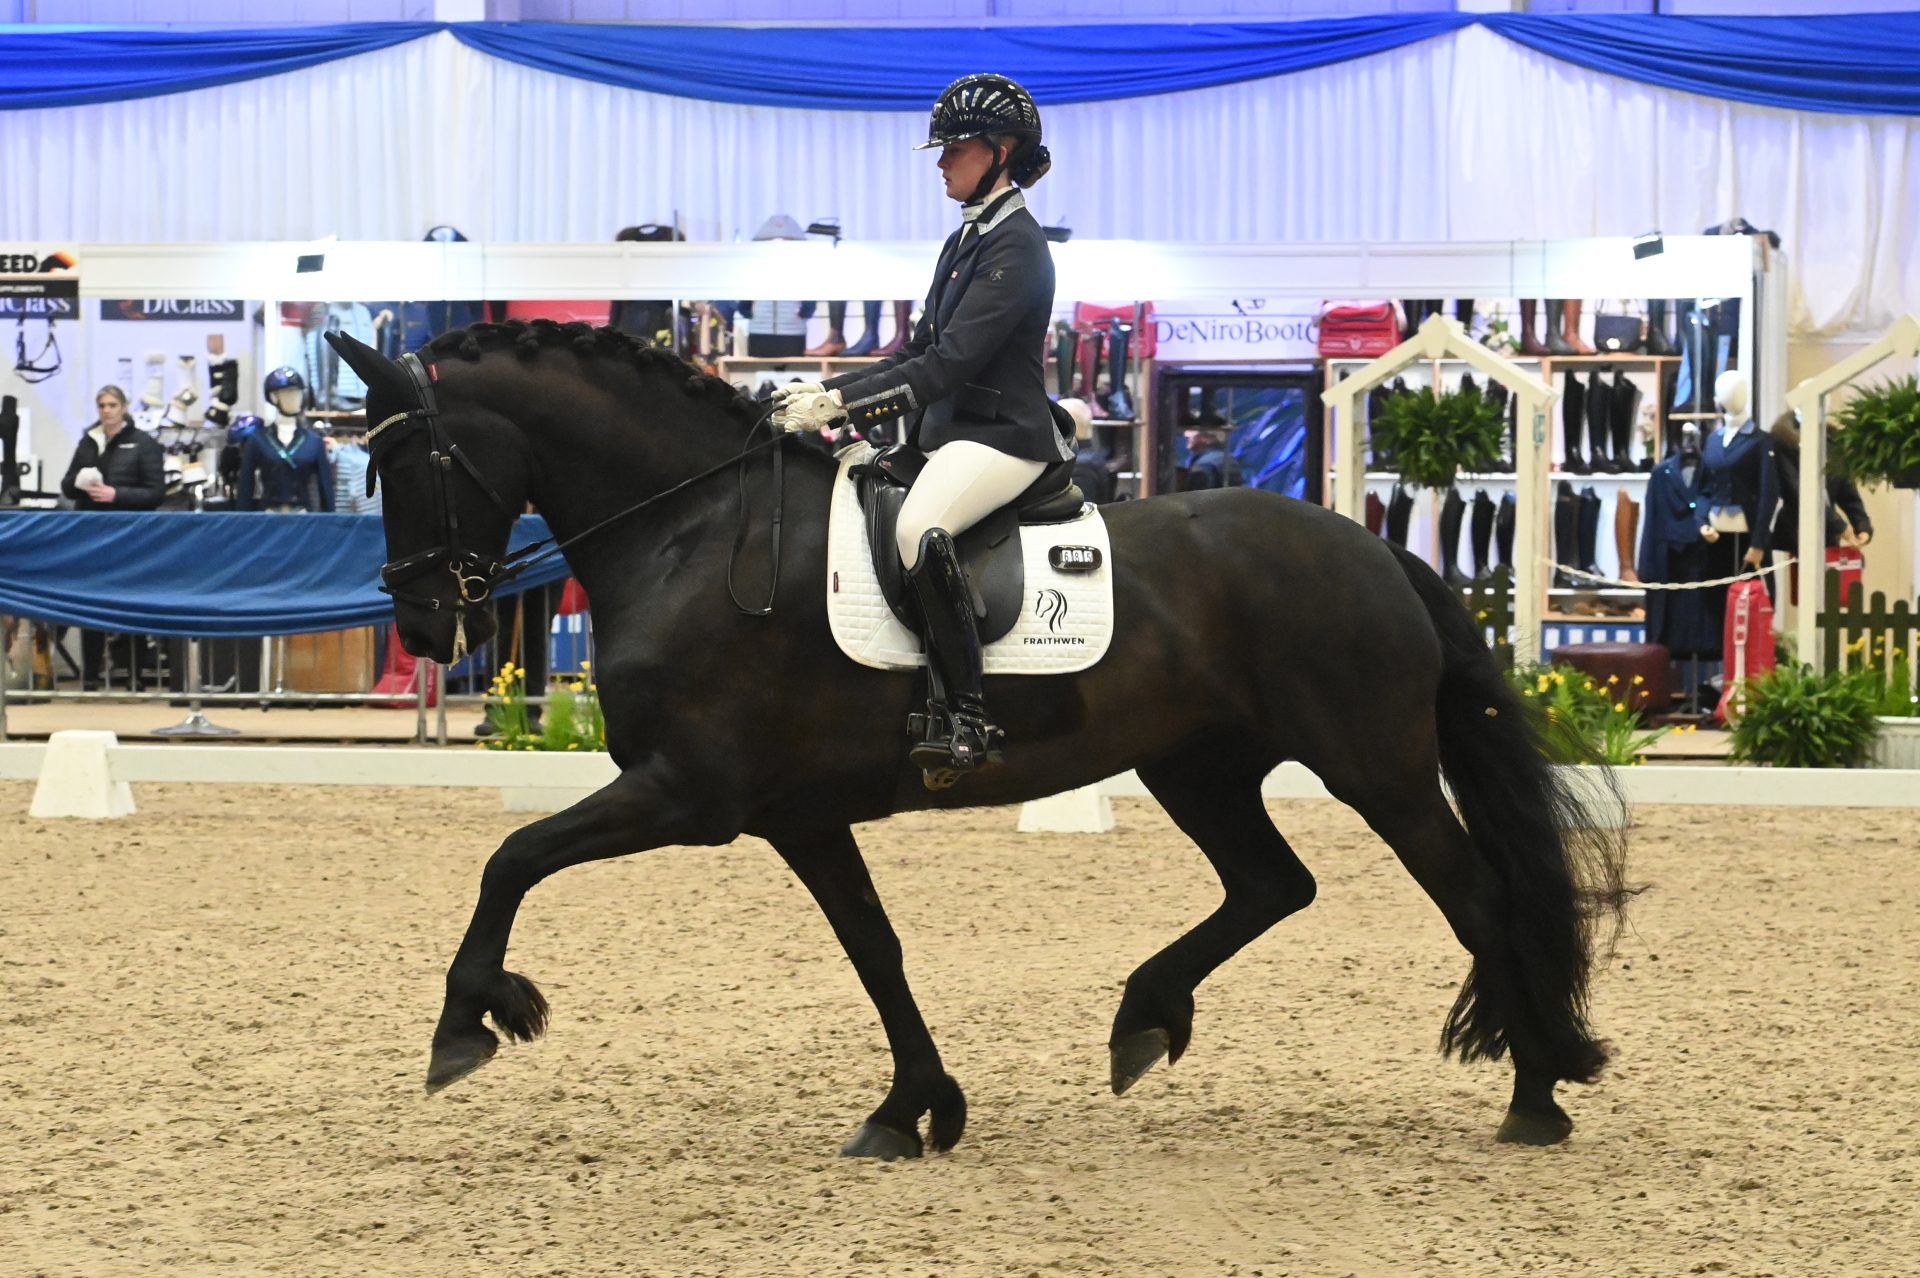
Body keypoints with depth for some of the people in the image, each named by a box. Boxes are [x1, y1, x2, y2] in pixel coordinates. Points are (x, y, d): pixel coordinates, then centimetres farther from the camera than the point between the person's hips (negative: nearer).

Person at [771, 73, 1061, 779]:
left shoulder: (1016, 246, -12)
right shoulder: (967, 239, 18)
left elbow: (951, 362, -21)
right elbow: (922, 350, 22)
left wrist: (841, 403, -24)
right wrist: (827, 390, 9)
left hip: (1002, 435, -11)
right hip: (951, 433, 11)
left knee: (918, 527, -36)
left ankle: (965, 718, -35)